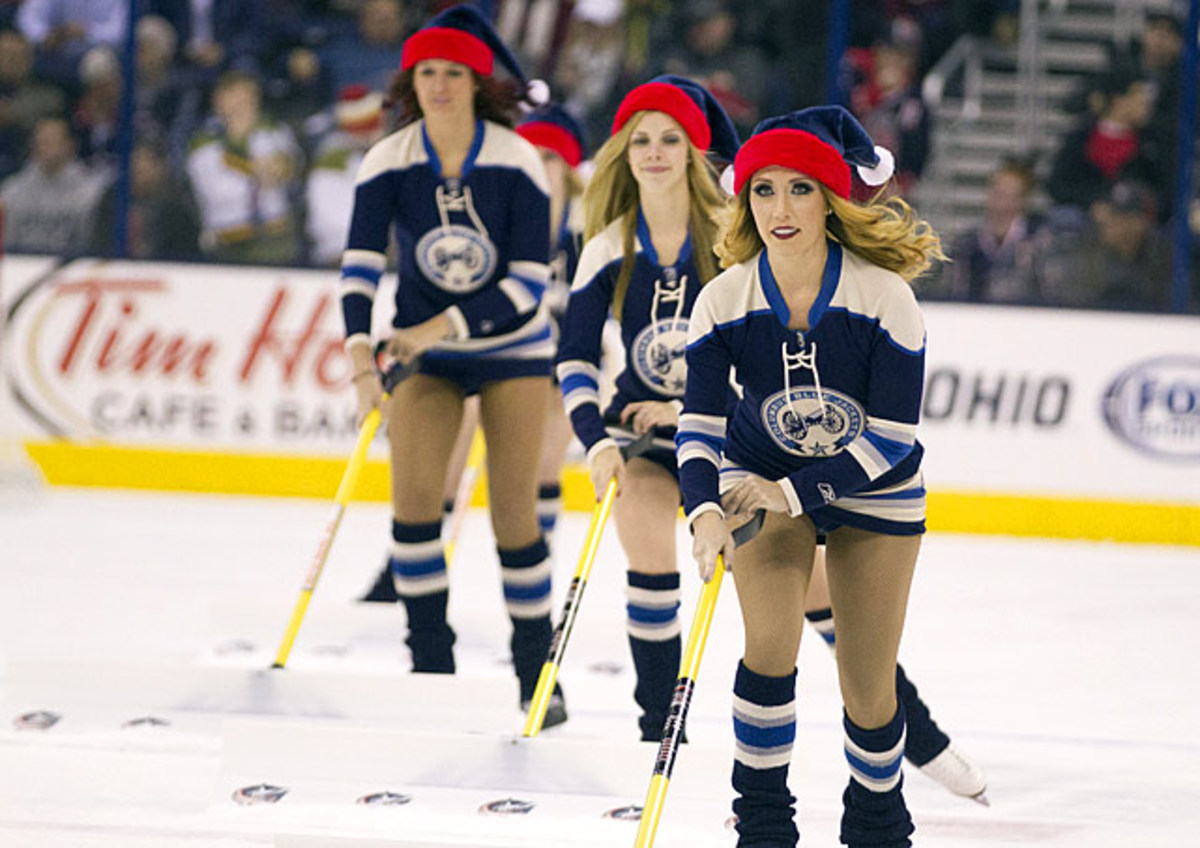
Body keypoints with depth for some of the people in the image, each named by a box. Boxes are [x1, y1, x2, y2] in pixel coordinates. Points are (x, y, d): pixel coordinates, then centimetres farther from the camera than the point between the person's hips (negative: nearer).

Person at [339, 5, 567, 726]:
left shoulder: (516, 162, -17)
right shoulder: (390, 162, -11)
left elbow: (529, 281, -18)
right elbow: (362, 263, -19)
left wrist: (442, 327, -26)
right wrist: (362, 353, -34)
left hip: (510, 345, -2)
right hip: (424, 347, 2)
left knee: (513, 510, -5)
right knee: (413, 495, -12)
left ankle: (538, 674, 10)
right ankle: (432, 667, -2)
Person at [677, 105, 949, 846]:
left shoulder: (884, 296, -25)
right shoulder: (725, 300, -19)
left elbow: (894, 437, -23)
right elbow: (701, 425, -16)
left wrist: (793, 493, -28)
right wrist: (707, 510, -33)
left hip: (875, 491, -1)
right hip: (765, 479, 1)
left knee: (868, 688, 2)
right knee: (771, 644, -20)